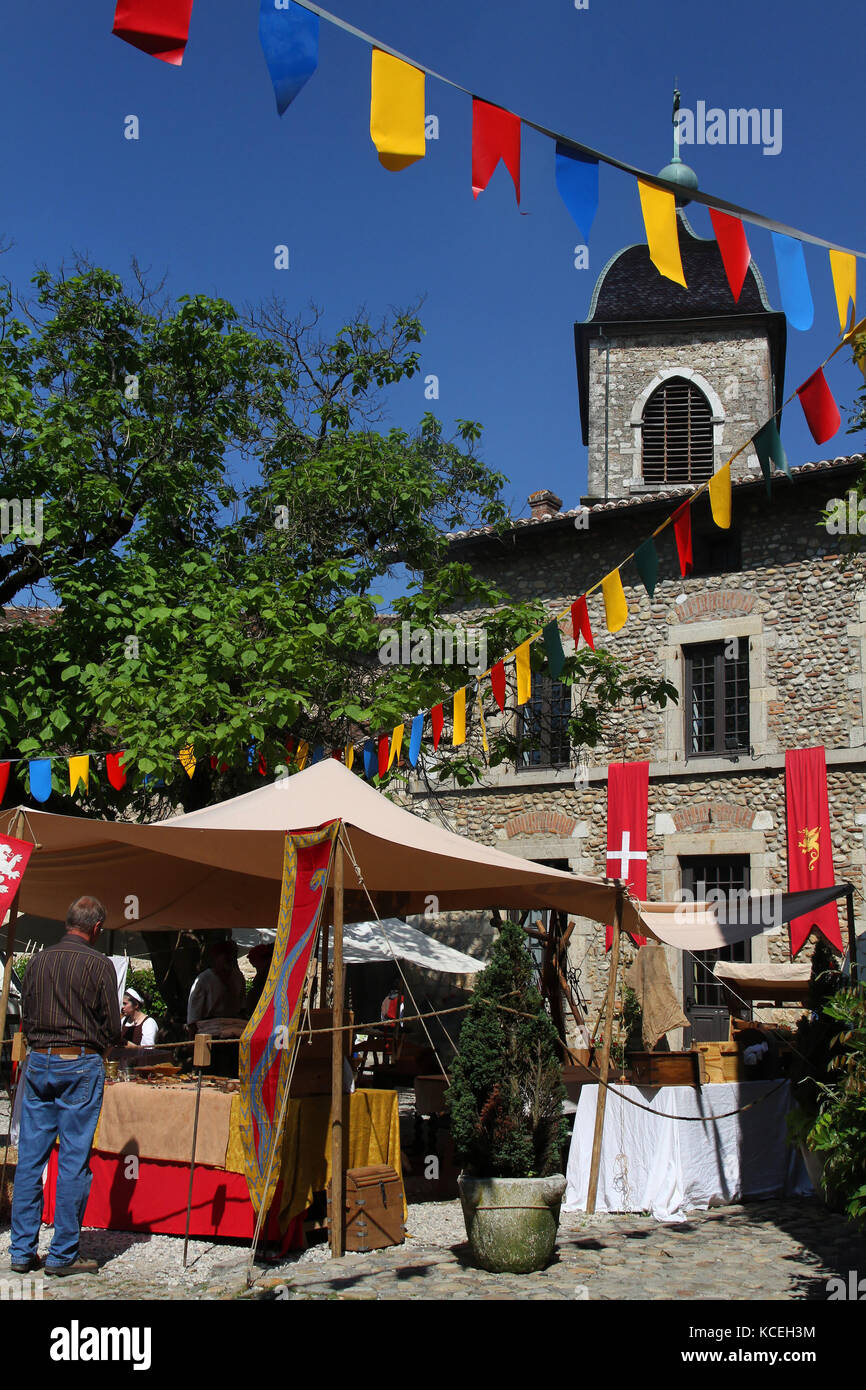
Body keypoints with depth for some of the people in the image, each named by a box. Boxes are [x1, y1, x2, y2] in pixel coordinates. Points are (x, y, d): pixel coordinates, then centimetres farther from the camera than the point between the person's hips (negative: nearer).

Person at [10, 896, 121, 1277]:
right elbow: (112, 1028, -5)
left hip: (38, 1063, 5)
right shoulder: (98, 964, -8)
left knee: (30, 1157, 9)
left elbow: (25, 1016, 14)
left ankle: (22, 1251, 14)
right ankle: (63, 1254, 5)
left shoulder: (38, 962, 7)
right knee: (73, 1160, 1)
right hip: (81, 1065, -5)